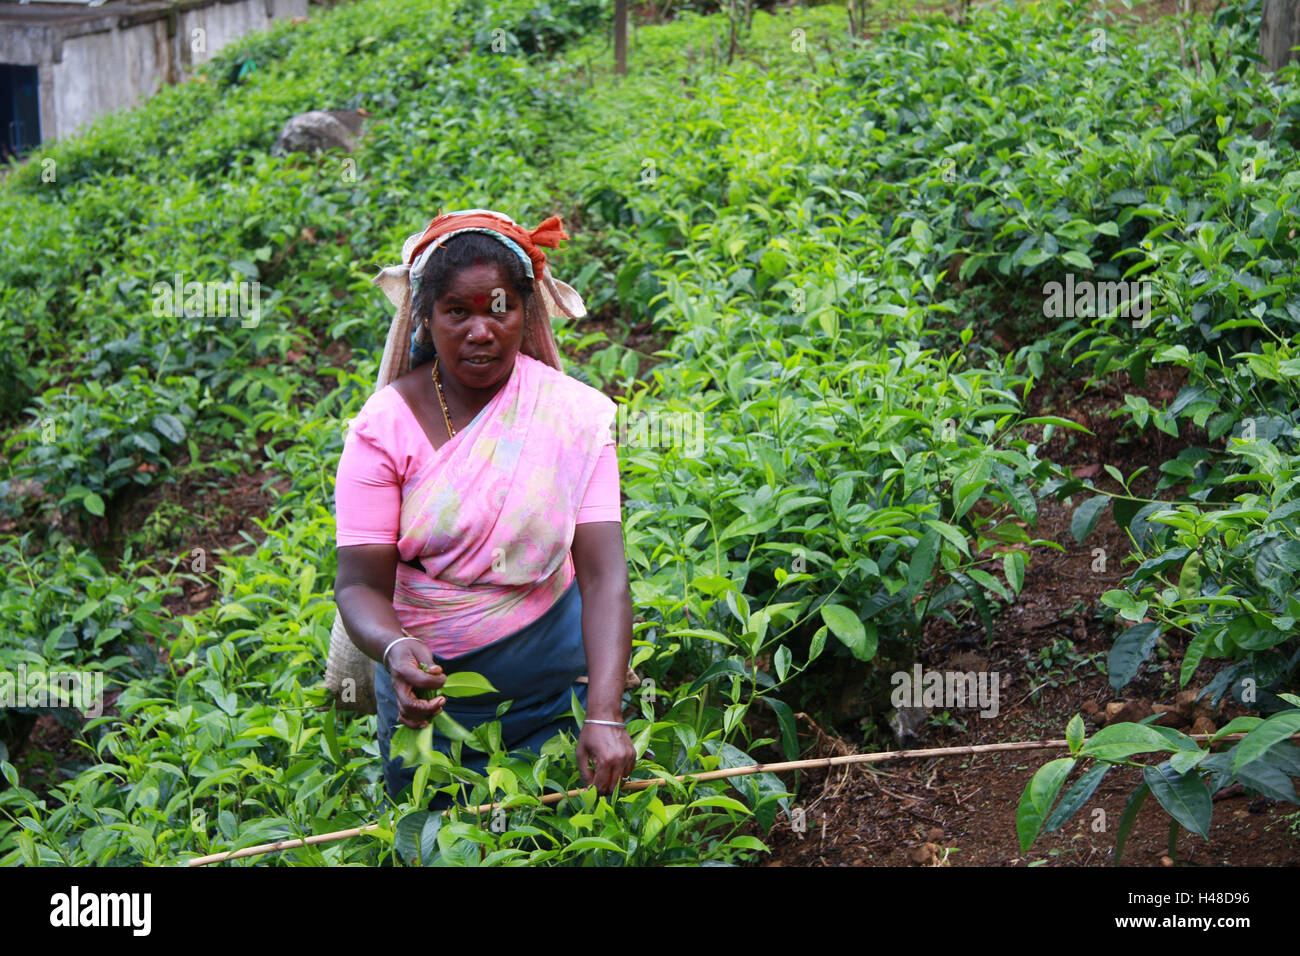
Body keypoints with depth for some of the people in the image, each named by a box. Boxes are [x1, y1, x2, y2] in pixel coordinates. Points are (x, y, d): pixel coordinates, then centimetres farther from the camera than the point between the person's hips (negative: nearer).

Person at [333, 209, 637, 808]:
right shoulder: (385, 426, -13)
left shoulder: (574, 413, -13)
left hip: (554, 681, 0)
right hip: (430, 684, 0)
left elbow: (604, 575, -20)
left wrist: (604, 714, -33)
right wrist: (397, 650, -39)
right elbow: (360, 584, -16)